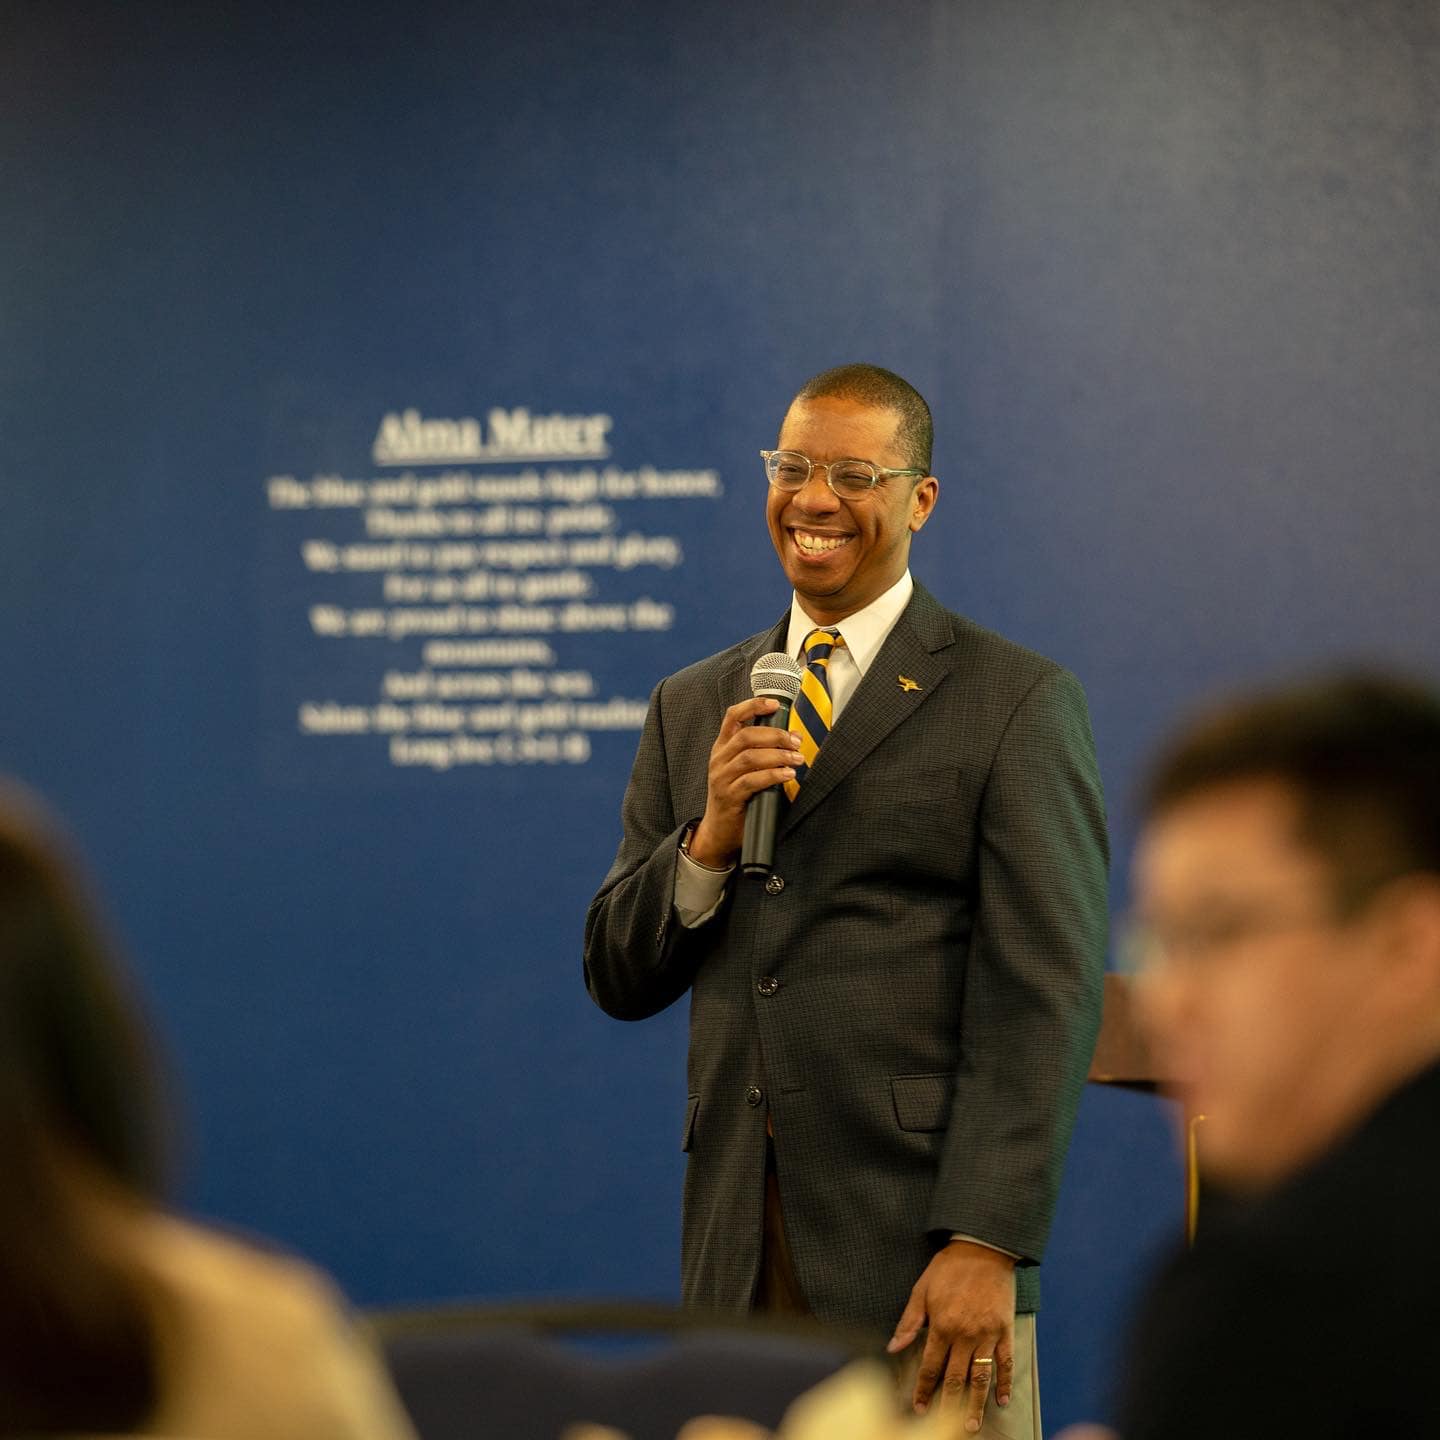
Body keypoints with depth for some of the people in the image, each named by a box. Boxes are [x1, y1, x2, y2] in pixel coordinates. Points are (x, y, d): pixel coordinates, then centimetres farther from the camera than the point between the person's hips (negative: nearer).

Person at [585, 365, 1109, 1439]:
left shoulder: (1017, 702, -1)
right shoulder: (693, 708, 15)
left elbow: (1044, 998, -8)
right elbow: (620, 978, 13)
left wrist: (986, 1245, -16)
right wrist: (710, 839, -5)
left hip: (920, 1238, -4)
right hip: (738, 1258, 4)